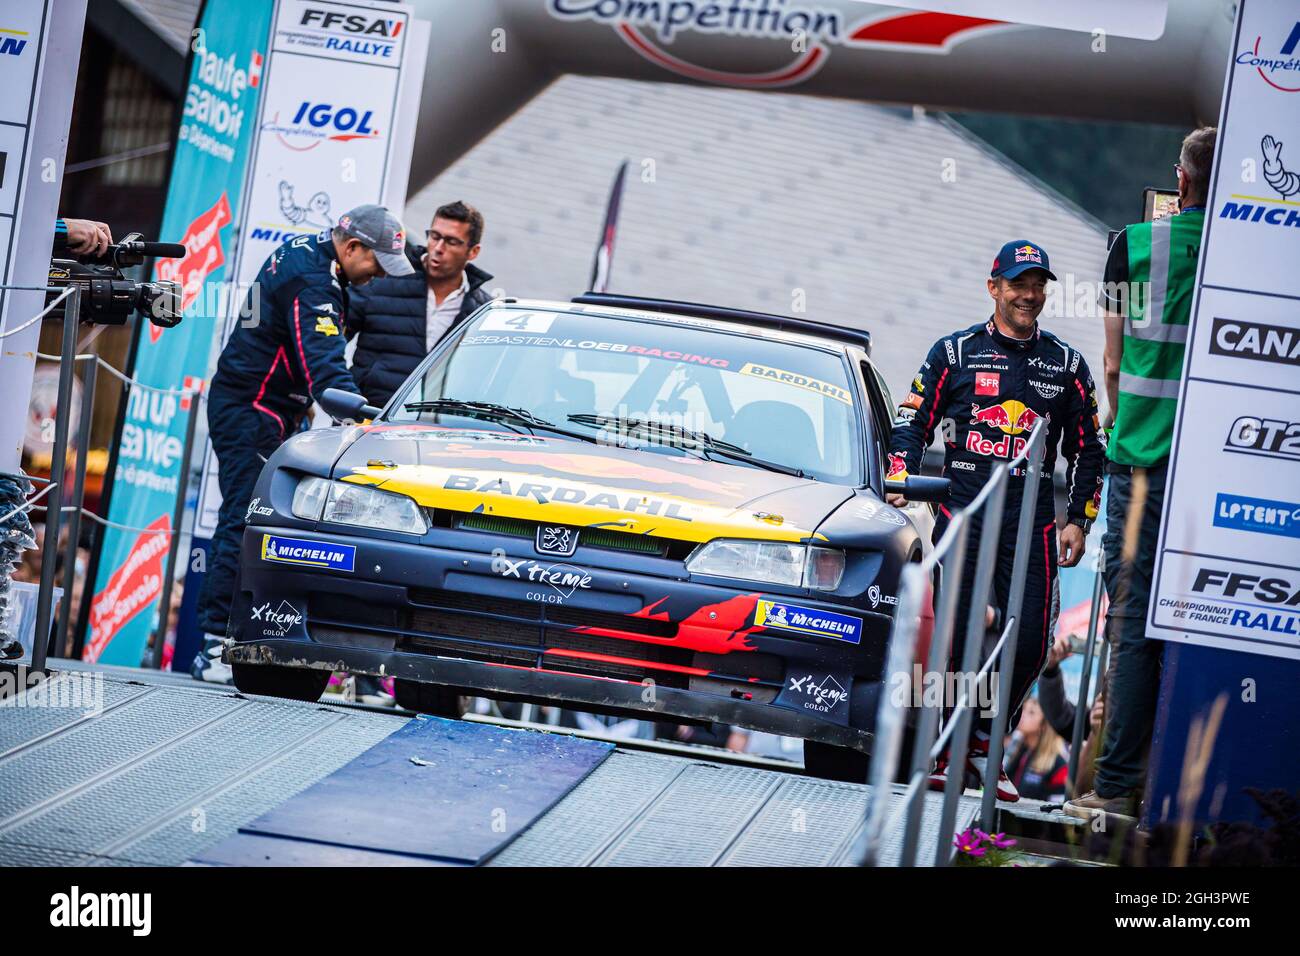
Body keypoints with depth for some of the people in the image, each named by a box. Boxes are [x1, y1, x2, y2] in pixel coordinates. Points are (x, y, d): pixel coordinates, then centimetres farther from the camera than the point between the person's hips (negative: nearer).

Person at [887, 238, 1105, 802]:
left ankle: (984, 742, 13)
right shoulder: (955, 353, 8)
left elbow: (1088, 449, 18)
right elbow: (912, 422, 9)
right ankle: (943, 753, 6)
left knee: (1029, 645, -6)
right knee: (956, 640, -8)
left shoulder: (1066, 365, 14)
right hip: (961, 517, -2)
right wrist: (901, 478, -7)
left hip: (1031, 527, 2)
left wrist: (1079, 519, 10)